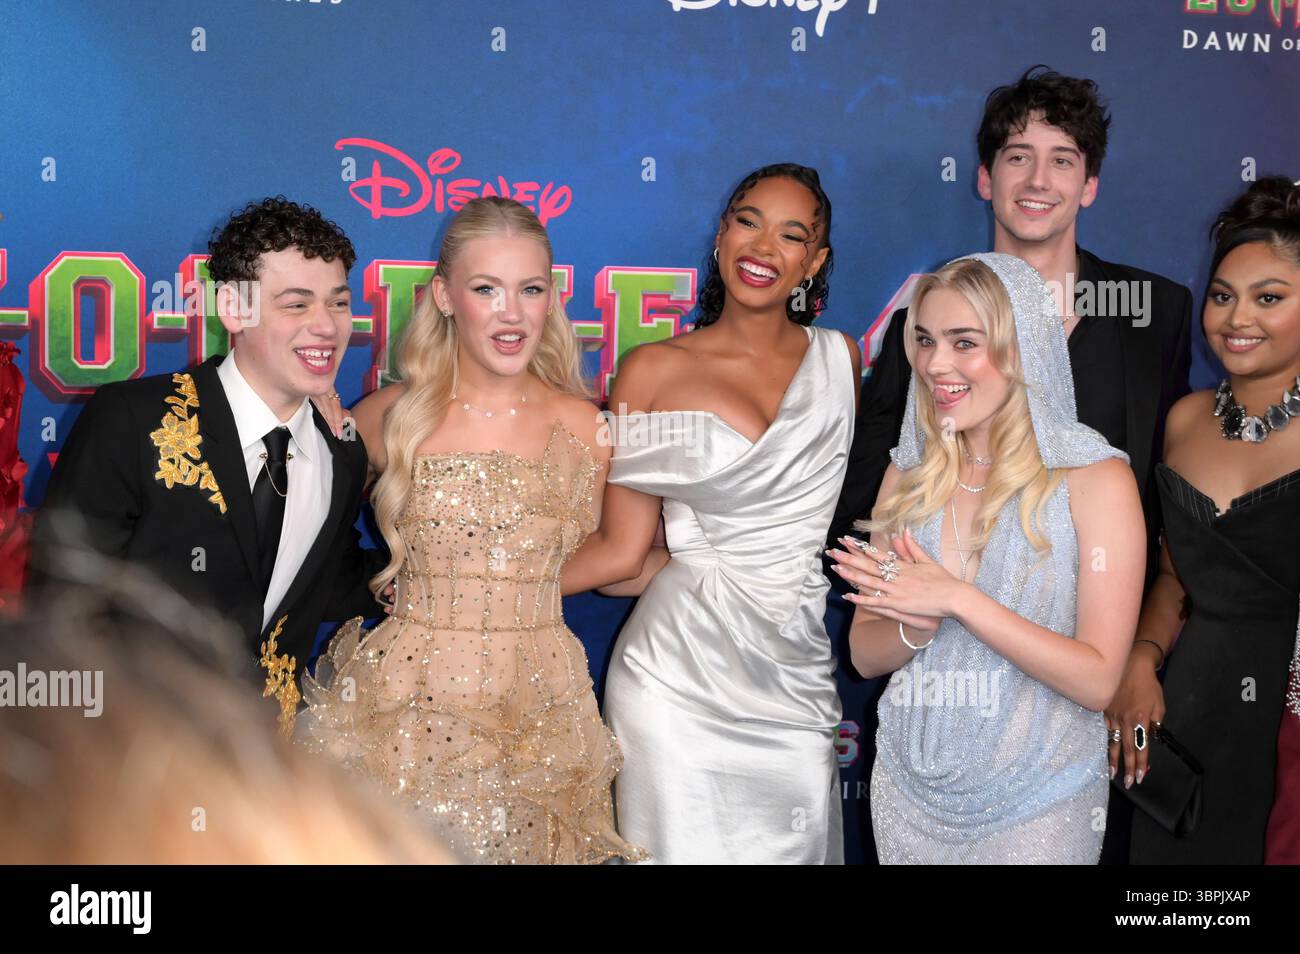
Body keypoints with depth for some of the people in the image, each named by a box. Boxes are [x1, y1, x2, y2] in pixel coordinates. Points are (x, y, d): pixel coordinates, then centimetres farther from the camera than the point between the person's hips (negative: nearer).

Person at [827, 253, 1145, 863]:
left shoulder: (1093, 477, -13)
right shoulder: (909, 474, 1)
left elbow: (1097, 680, -17)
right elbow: (865, 654, 3)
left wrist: (958, 599, -24)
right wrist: (918, 625, -18)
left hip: (1034, 804, -4)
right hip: (909, 784, 4)